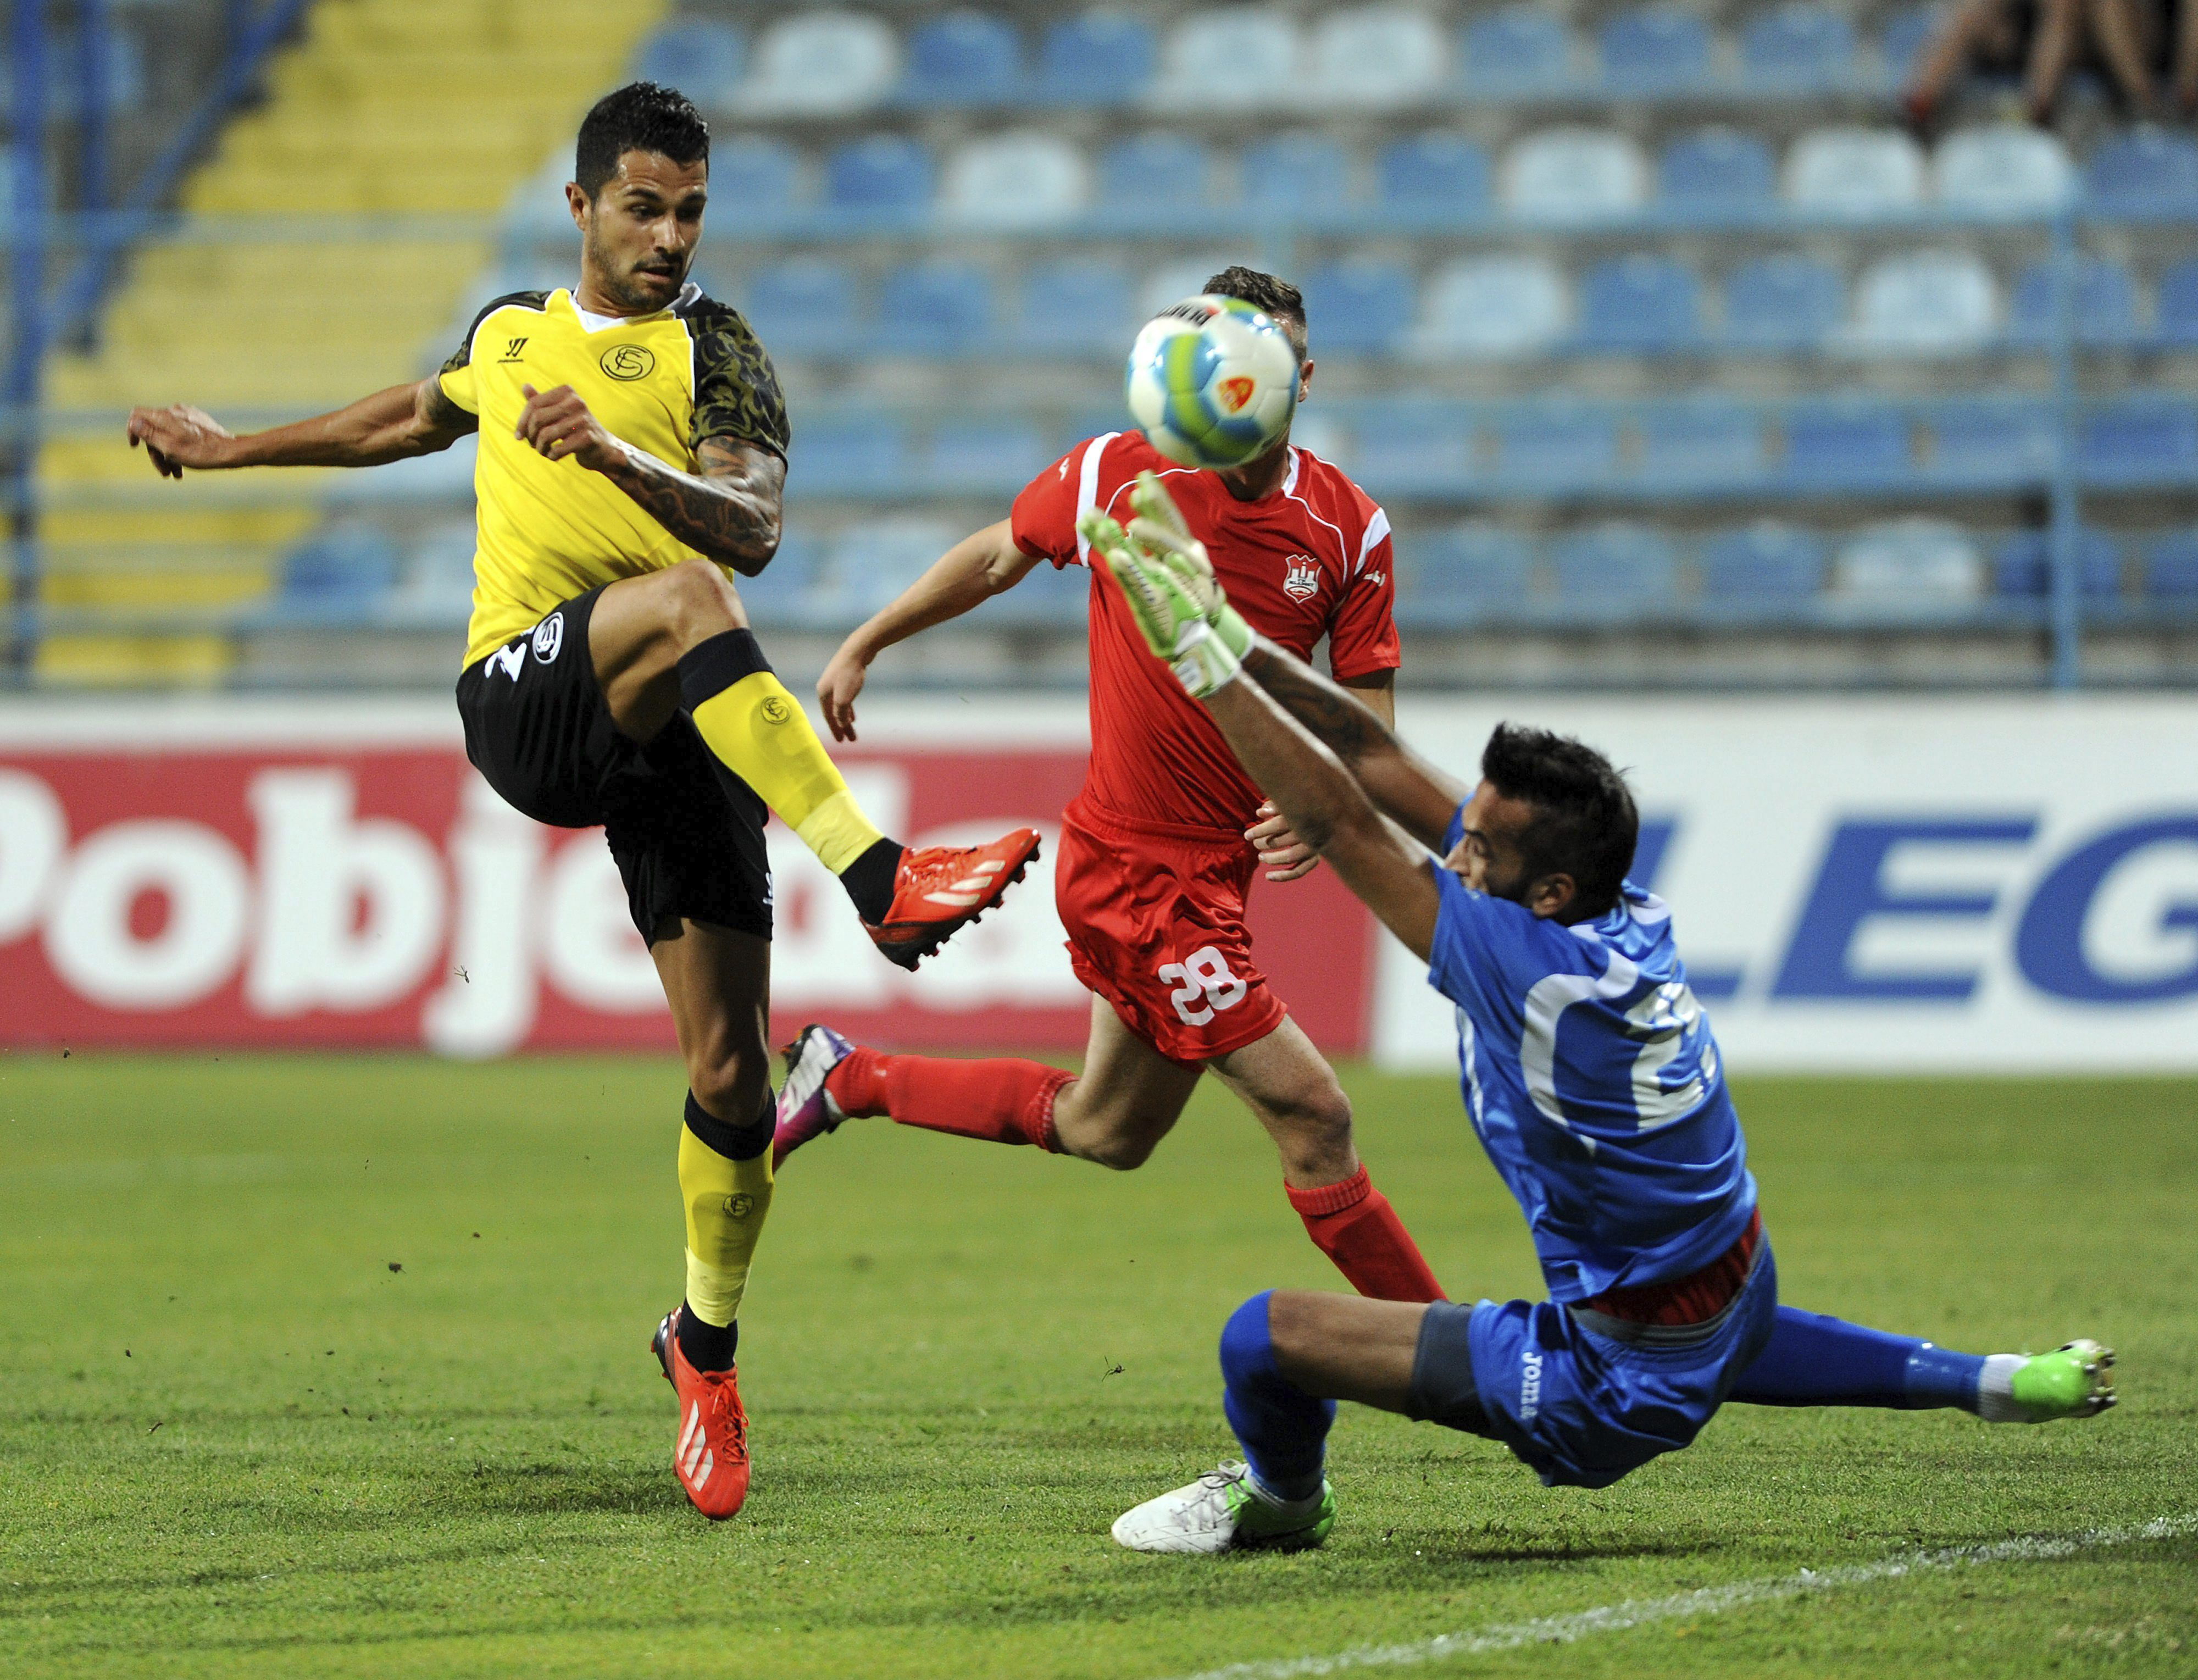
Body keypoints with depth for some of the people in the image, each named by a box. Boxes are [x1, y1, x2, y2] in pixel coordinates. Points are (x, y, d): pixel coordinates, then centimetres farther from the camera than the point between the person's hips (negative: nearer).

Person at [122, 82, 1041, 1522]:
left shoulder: (715, 349, 6)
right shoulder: (511, 327, 16)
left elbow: (755, 529, -10)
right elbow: (419, 417, 38)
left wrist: (619, 453, -27)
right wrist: (235, 449, 49)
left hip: (677, 732, 0)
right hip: (522, 701, 0)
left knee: (731, 1072, -7)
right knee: (685, 600, -35)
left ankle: (707, 1342, 17)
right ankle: (881, 880, -44)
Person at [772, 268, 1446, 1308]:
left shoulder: (1351, 529, -3)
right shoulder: (1116, 475, -11)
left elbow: (1368, 721, -1)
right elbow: (998, 557, 8)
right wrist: (863, 647, 17)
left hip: (1219, 866, 6)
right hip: (1135, 864, -6)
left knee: (1105, 1132, 23)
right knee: (1311, 1117, -10)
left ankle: (844, 1079, 39)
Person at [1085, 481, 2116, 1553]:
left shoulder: (1533, 971, -31)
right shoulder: (1632, 918, -9)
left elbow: (1337, 822, -29)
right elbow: (1375, 761, -5)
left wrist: (1200, 660, -25)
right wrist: (1220, 626, -6)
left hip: (1612, 1397, -9)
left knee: (1266, 1336, -8)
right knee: (1734, 1336, 46)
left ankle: (1279, 1498, 23)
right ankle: (1991, 1383, 43)